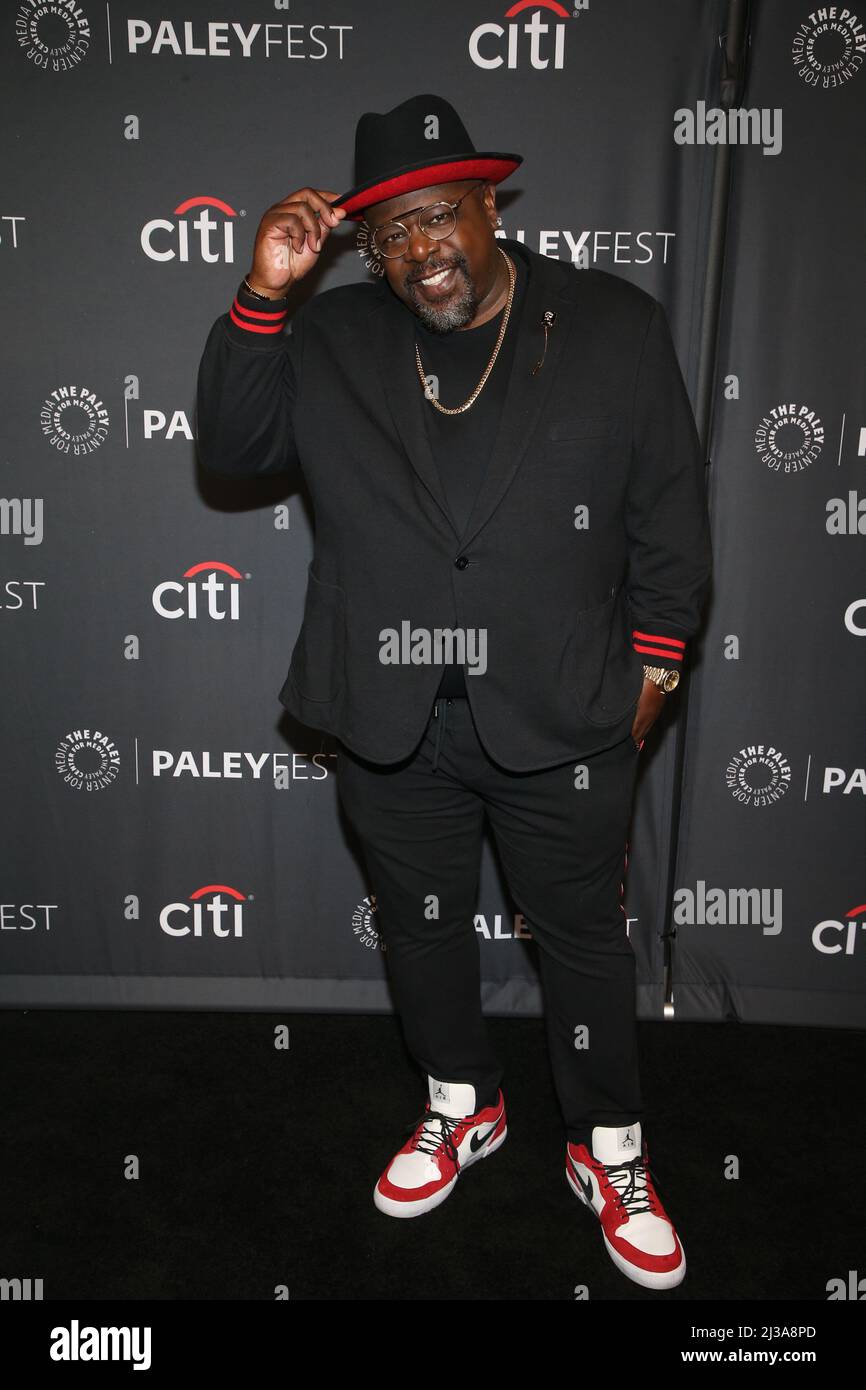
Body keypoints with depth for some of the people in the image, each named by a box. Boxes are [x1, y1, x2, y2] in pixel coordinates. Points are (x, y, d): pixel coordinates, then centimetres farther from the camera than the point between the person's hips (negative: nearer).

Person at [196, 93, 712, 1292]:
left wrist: (653, 665, -1)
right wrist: (264, 294, -12)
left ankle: (609, 1151, 36)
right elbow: (232, 448, -2)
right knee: (421, 926, 18)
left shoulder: (615, 326, -2)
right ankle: (462, 1108, 45)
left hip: (561, 720, -2)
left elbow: (670, 510, 1)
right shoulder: (331, 340, 3)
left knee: (583, 936, 12)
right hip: (389, 724, 3)